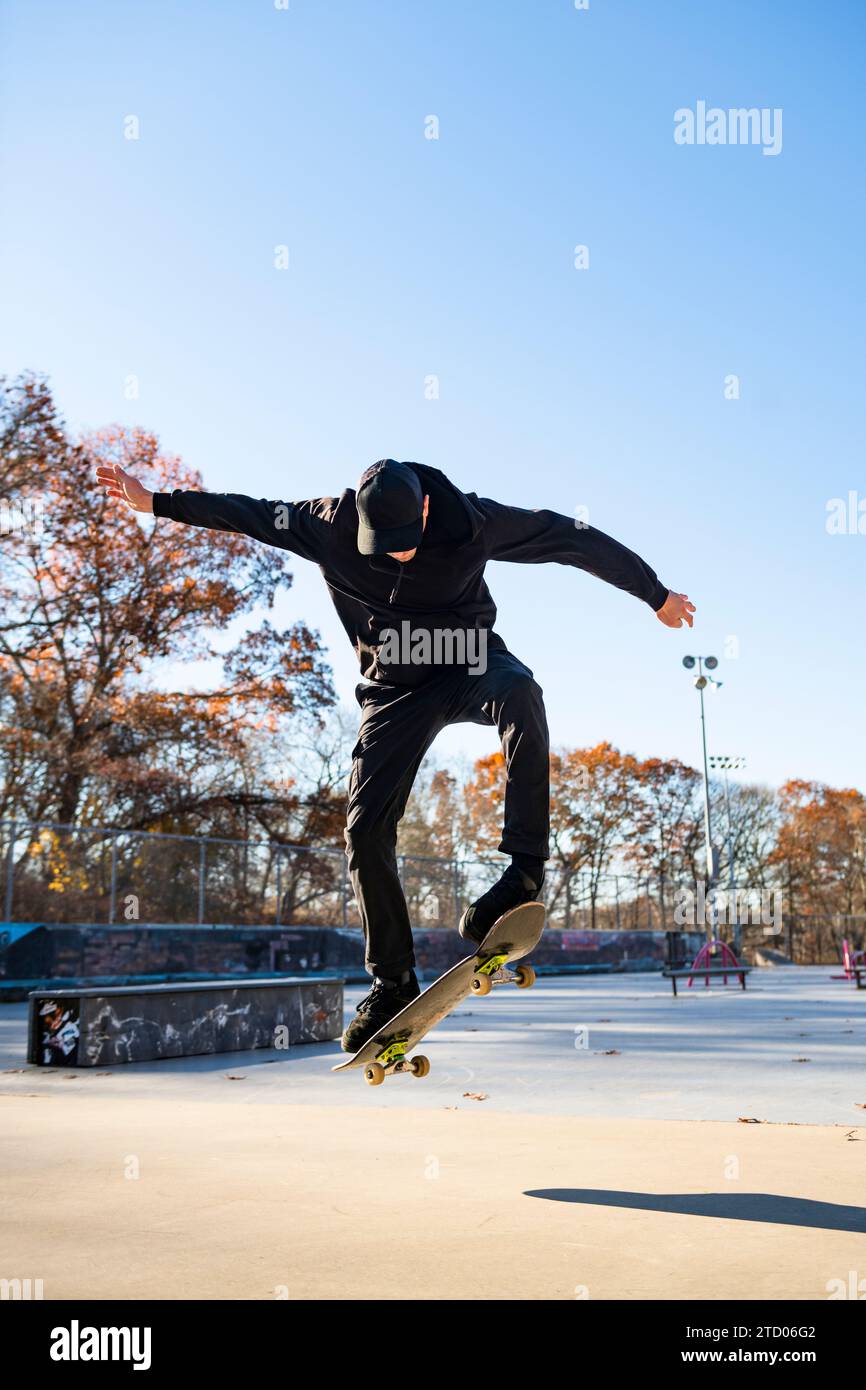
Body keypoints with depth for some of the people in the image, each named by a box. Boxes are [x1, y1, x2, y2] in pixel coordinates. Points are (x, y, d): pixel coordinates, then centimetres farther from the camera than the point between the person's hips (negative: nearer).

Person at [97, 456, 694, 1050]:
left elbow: (575, 540, -12)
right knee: (366, 831, -8)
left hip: (470, 665, -2)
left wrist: (656, 594, -5)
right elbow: (247, 512, -1)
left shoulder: (471, 520, -20)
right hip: (395, 689, 2)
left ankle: (526, 870, -35)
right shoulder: (329, 525, -16)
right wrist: (155, 502, 6)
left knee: (519, 691, -40)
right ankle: (393, 981, 8)